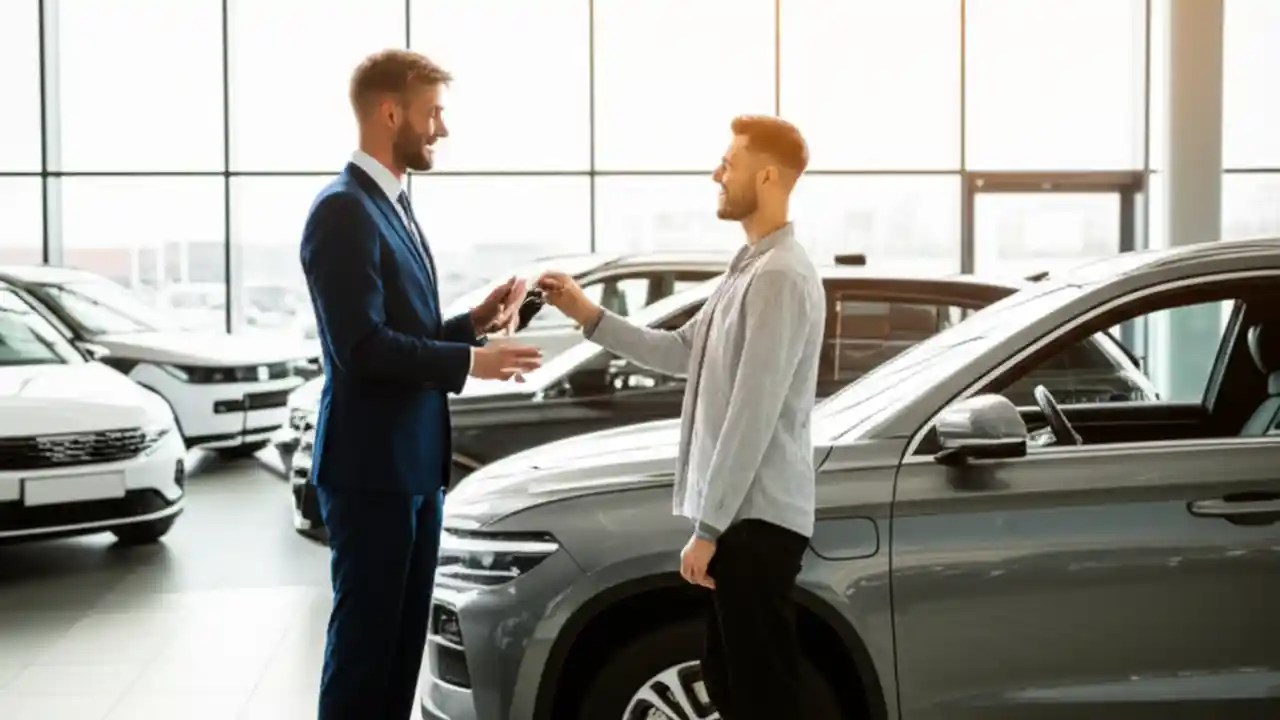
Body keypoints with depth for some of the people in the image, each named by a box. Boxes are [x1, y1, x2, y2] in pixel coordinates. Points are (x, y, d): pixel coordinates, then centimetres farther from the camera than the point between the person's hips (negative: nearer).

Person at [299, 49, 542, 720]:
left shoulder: (393, 206, 16)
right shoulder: (343, 211, -15)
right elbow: (362, 348, -22)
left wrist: (473, 321, 4)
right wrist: (468, 361, -17)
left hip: (413, 463, 9)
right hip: (371, 465, -9)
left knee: (401, 637, 14)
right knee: (364, 635, -1)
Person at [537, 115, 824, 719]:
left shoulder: (780, 276, -17)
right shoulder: (749, 268, 15)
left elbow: (752, 417, -21)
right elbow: (682, 353, 19)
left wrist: (706, 528, -19)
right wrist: (588, 315, 12)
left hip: (757, 518, -10)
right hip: (738, 515, 10)